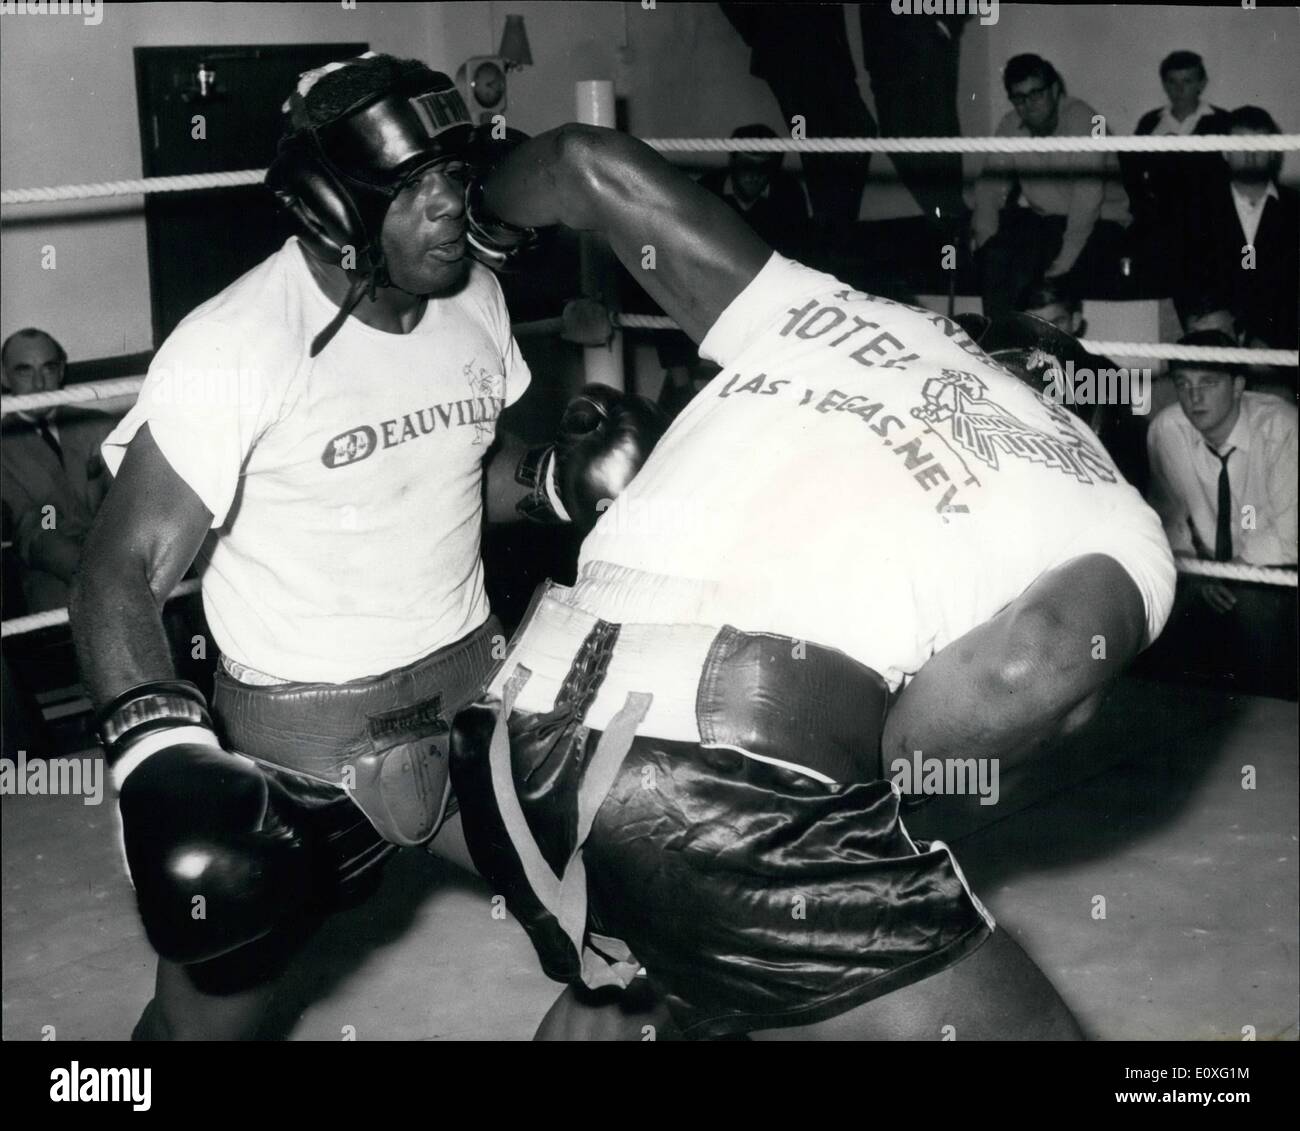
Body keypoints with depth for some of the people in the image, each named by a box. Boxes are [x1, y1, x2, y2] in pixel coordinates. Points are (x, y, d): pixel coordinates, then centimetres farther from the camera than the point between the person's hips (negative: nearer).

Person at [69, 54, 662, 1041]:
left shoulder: (475, 298, 1)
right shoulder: (234, 346, -20)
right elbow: (125, 571, -19)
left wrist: (564, 478, -5)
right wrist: (159, 752, -34)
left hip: (475, 691, 6)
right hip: (305, 737, -5)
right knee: (206, 1014, 3)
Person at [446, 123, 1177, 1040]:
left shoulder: (826, 311, 25)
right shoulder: (1121, 530, 15)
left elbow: (590, 161, 25)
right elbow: (1037, 659, -8)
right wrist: (878, 760, 8)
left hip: (523, 737, 6)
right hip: (743, 781, -5)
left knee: (615, 993, 36)